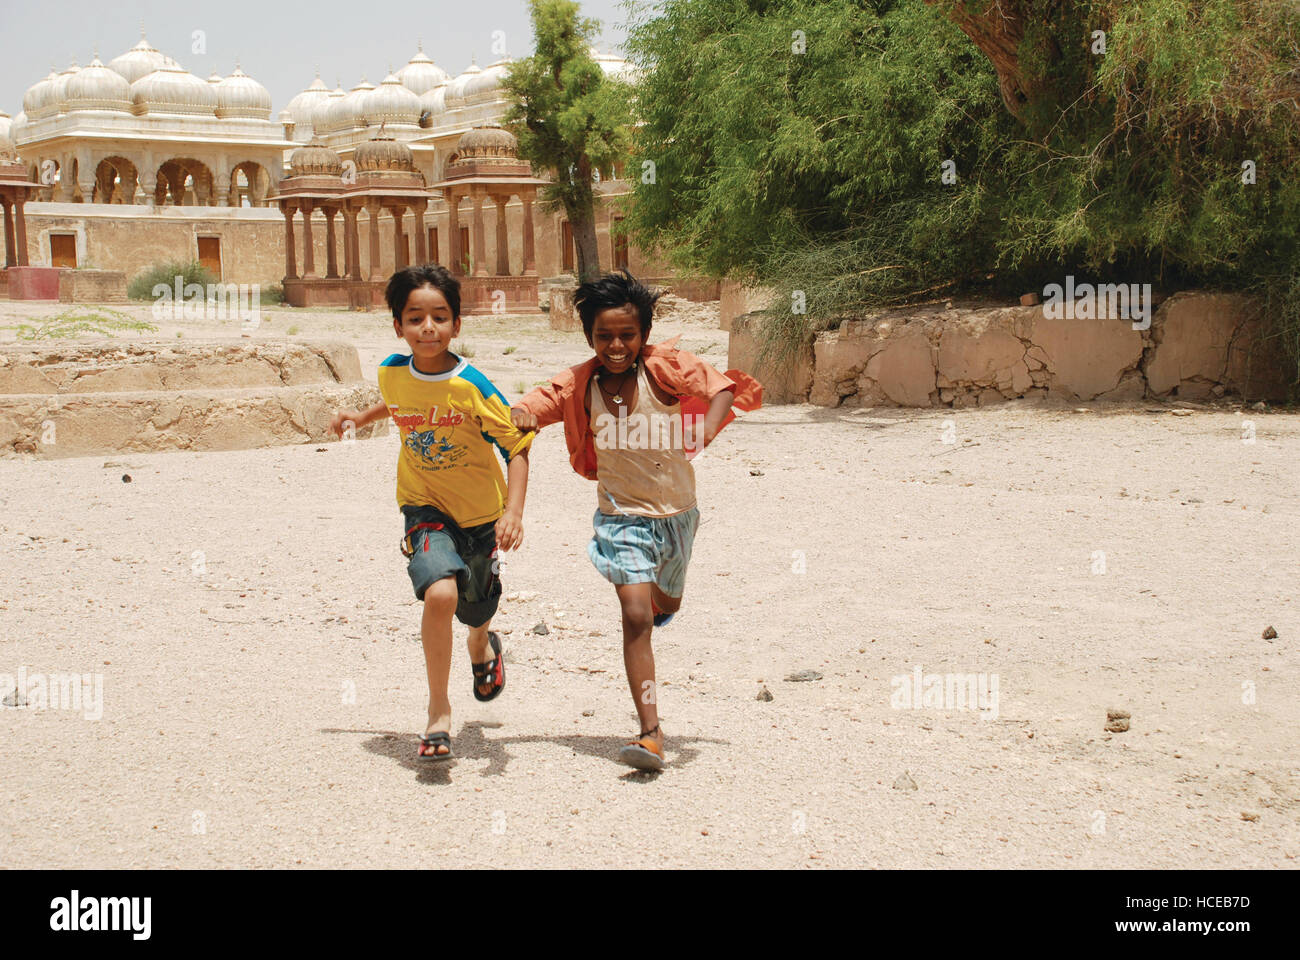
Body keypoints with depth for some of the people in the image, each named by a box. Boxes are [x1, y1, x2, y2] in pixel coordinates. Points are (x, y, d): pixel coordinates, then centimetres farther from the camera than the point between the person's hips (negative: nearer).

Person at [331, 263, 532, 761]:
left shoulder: (473, 387, -22)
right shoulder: (392, 373, -10)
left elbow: (517, 448, -18)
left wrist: (513, 513, -28)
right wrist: (363, 417, 21)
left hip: (479, 513, 0)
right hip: (425, 509, 1)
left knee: (475, 610, 18)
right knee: (440, 592, -27)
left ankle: (482, 644, 60)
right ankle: (438, 711, -10)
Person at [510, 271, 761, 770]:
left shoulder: (665, 366, -13)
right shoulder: (580, 385, -7)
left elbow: (722, 387, -22)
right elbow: (532, 408, -10)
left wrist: (708, 427, -43)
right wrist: (519, 416, -36)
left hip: (675, 513, 1)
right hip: (621, 516, -1)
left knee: (665, 604, 24)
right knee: (636, 617, -15)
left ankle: (654, 597, 65)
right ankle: (650, 732, -12)